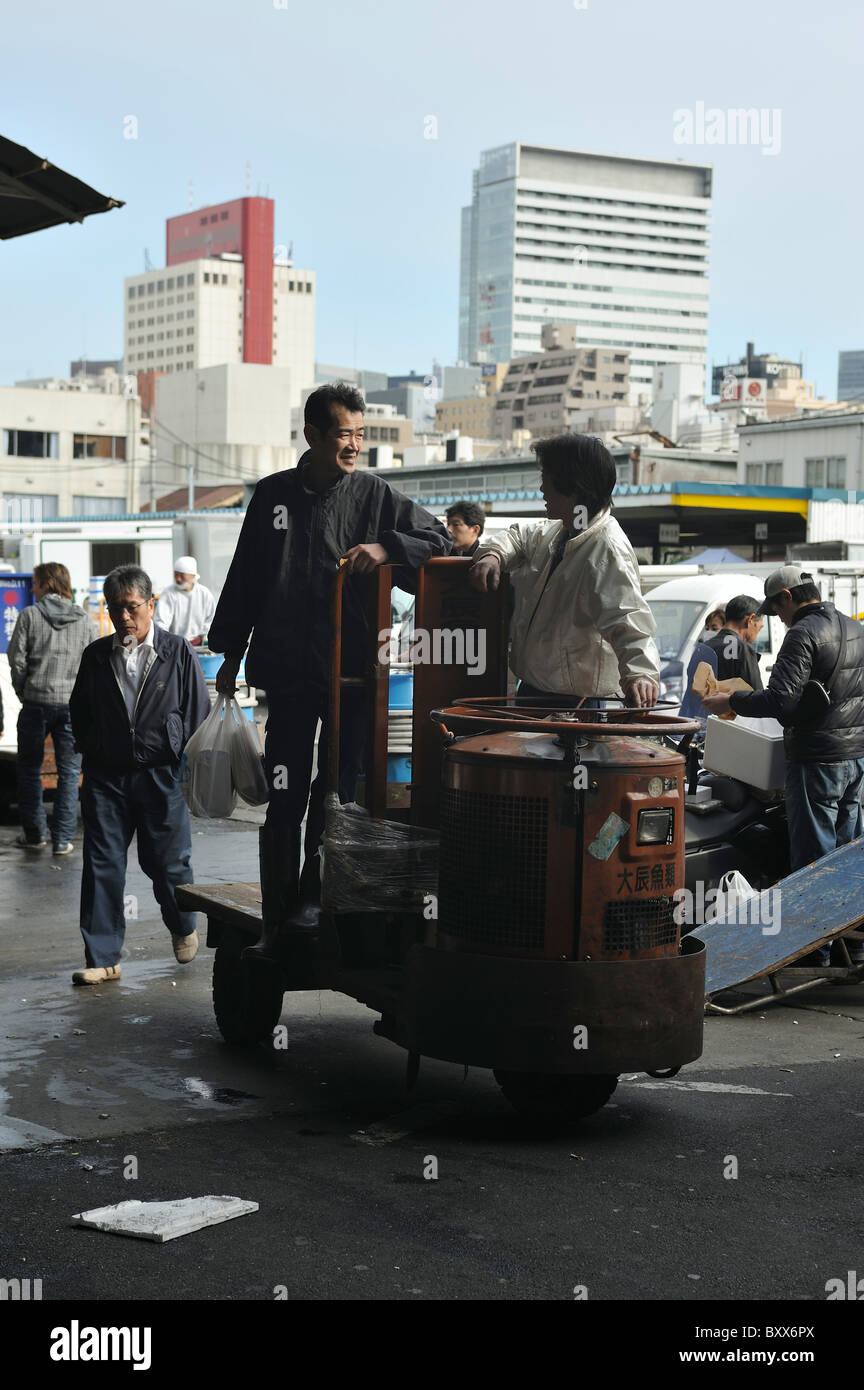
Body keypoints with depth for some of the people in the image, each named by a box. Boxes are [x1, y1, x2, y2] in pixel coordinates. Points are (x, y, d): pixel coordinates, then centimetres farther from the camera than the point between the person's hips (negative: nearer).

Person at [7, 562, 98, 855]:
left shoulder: (29, 615, -3)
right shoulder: (85, 621, 4)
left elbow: (17, 659, -4)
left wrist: (24, 693, 8)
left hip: (36, 702, -1)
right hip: (73, 705, 2)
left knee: (29, 769, 13)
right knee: (69, 773, 7)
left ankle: (35, 834, 15)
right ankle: (62, 839, 5)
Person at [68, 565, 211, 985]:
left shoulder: (178, 651, 0)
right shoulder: (96, 656, 7)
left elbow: (198, 710, 3)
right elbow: (79, 711, 18)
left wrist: (184, 760, -1)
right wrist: (92, 754, 10)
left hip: (161, 775, -2)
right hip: (106, 777, 2)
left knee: (167, 862, 5)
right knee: (102, 866, -2)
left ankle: (183, 927, 34)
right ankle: (101, 958, 2)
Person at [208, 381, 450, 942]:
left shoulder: (374, 495, 3)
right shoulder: (274, 494, 7)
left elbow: (438, 539, 5)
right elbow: (245, 578, 14)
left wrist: (387, 548, -13)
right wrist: (230, 653, 14)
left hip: (352, 672, 0)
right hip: (288, 670, 1)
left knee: (337, 792, 5)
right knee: (283, 800, 1)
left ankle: (315, 895, 20)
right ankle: (279, 921, 7)